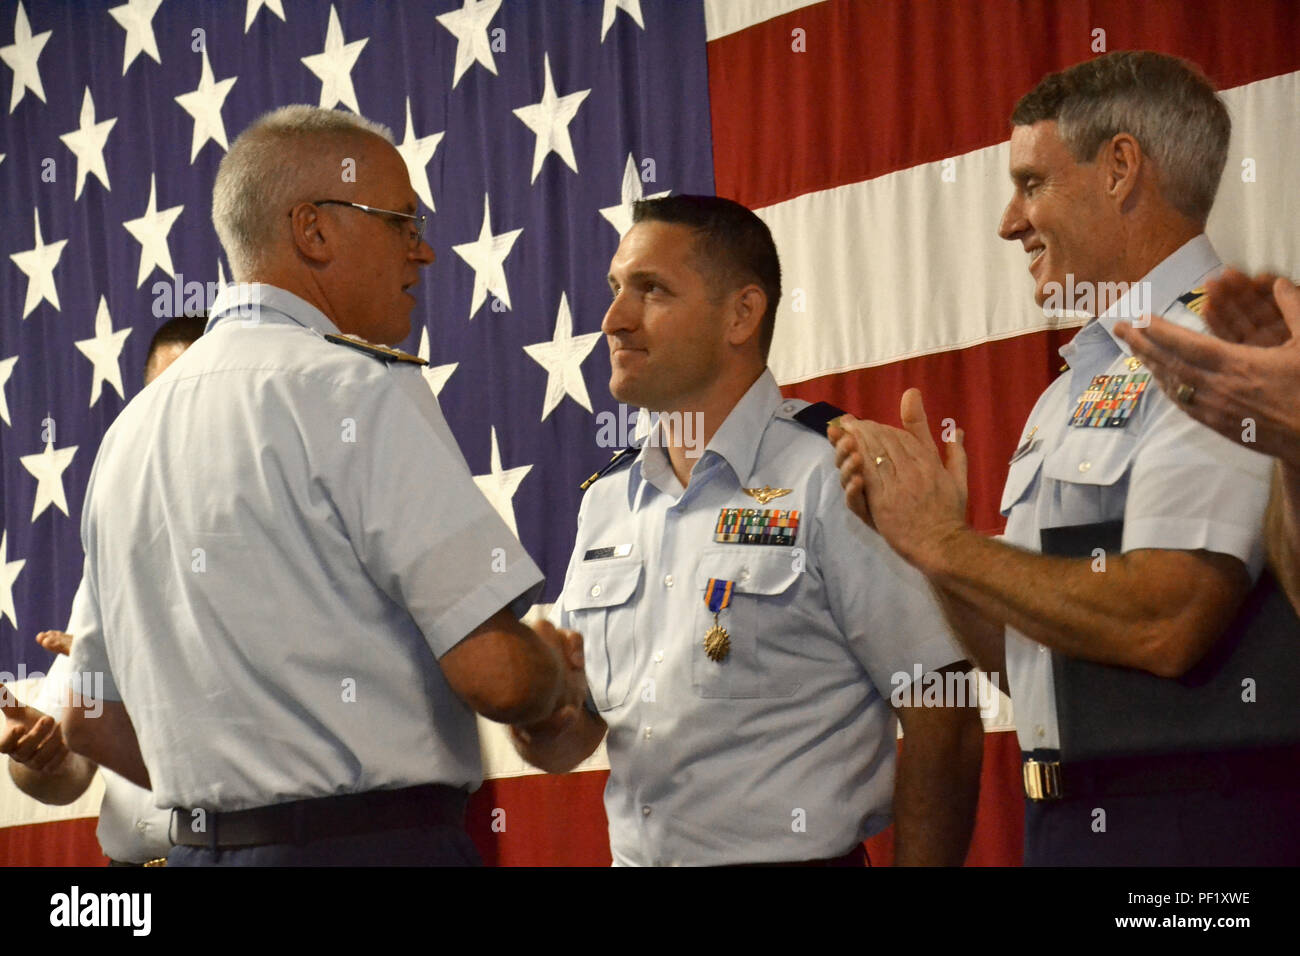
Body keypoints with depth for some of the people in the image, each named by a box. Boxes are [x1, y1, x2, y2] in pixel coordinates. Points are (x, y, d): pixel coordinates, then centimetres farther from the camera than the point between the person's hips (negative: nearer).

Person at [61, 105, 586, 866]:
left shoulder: (131, 431, 14)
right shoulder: (357, 390, -10)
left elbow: (94, 718, 19)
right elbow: (494, 670, -17)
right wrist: (563, 680, 4)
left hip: (199, 843, 8)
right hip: (380, 841, -8)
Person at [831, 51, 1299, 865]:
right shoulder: (1069, 396, 17)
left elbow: (1164, 627, -23)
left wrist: (947, 543, -12)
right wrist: (911, 529, 3)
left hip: (1191, 825, -8)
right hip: (1067, 823, 8)